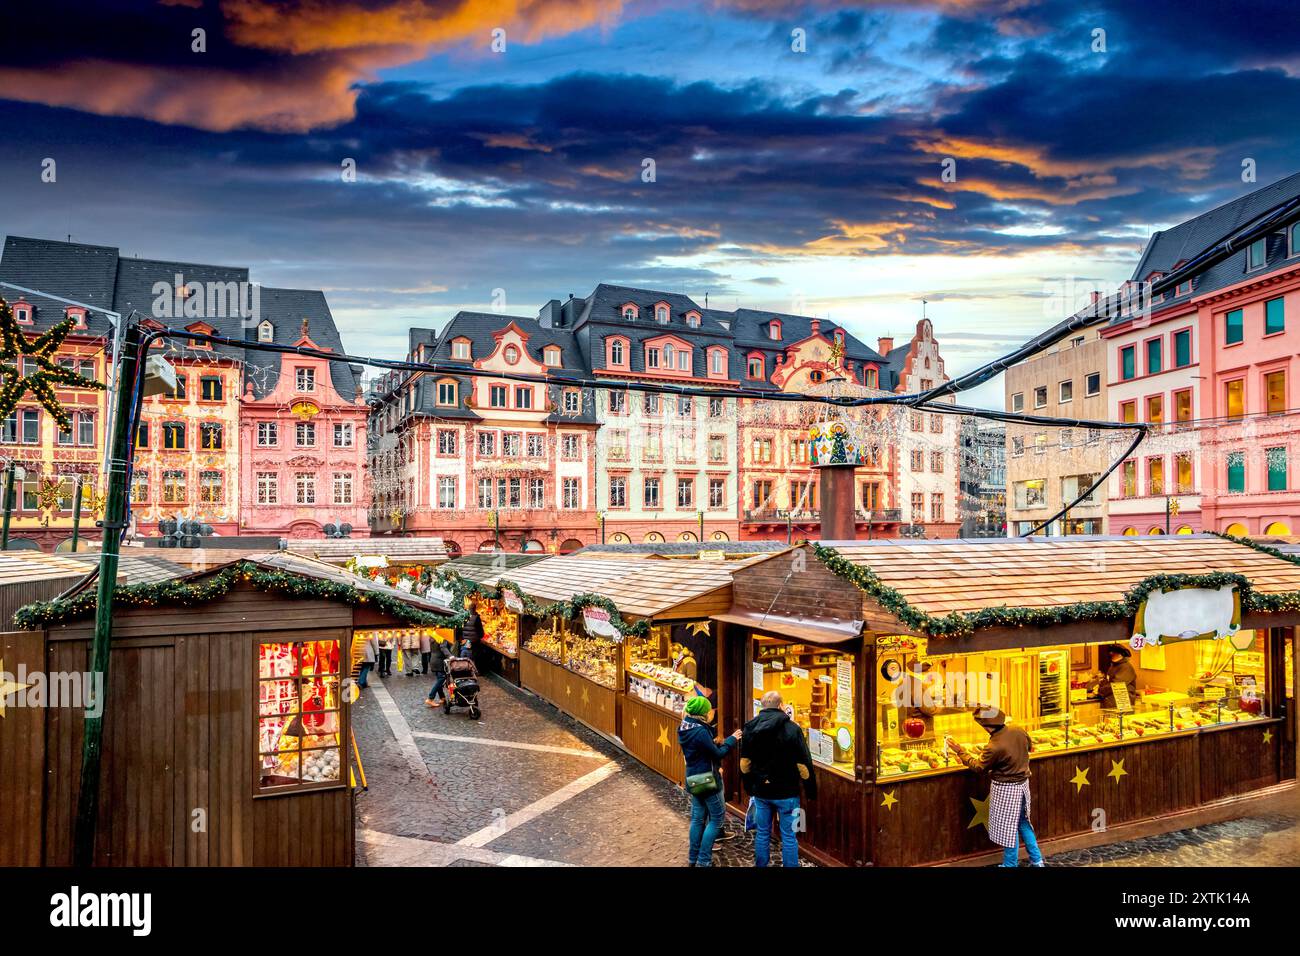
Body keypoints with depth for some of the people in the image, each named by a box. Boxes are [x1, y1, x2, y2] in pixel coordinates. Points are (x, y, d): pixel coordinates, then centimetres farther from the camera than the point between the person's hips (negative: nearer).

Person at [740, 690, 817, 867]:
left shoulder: (750, 728, 0)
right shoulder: (791, 728, -14)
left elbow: (744, 763, 7)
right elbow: (803, 764, -12)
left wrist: (750, 786, 19)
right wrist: (811, 790, -1)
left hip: (761, 792, 4)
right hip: (786, 792, -4)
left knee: (762, 833, 15)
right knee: (789, 836, 5)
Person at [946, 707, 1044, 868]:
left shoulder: (994, 748, -30)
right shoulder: (1019, 731, -12)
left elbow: (978, 767, -13)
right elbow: (1029, 747, 11)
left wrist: (960, 751, -7)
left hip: (1005, 789, -7)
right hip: (1022, 783, 7)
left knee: (1008, 827, 9)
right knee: (1023, 822, 23)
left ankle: (1010, 864, 22)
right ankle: (1036, 860, 31)